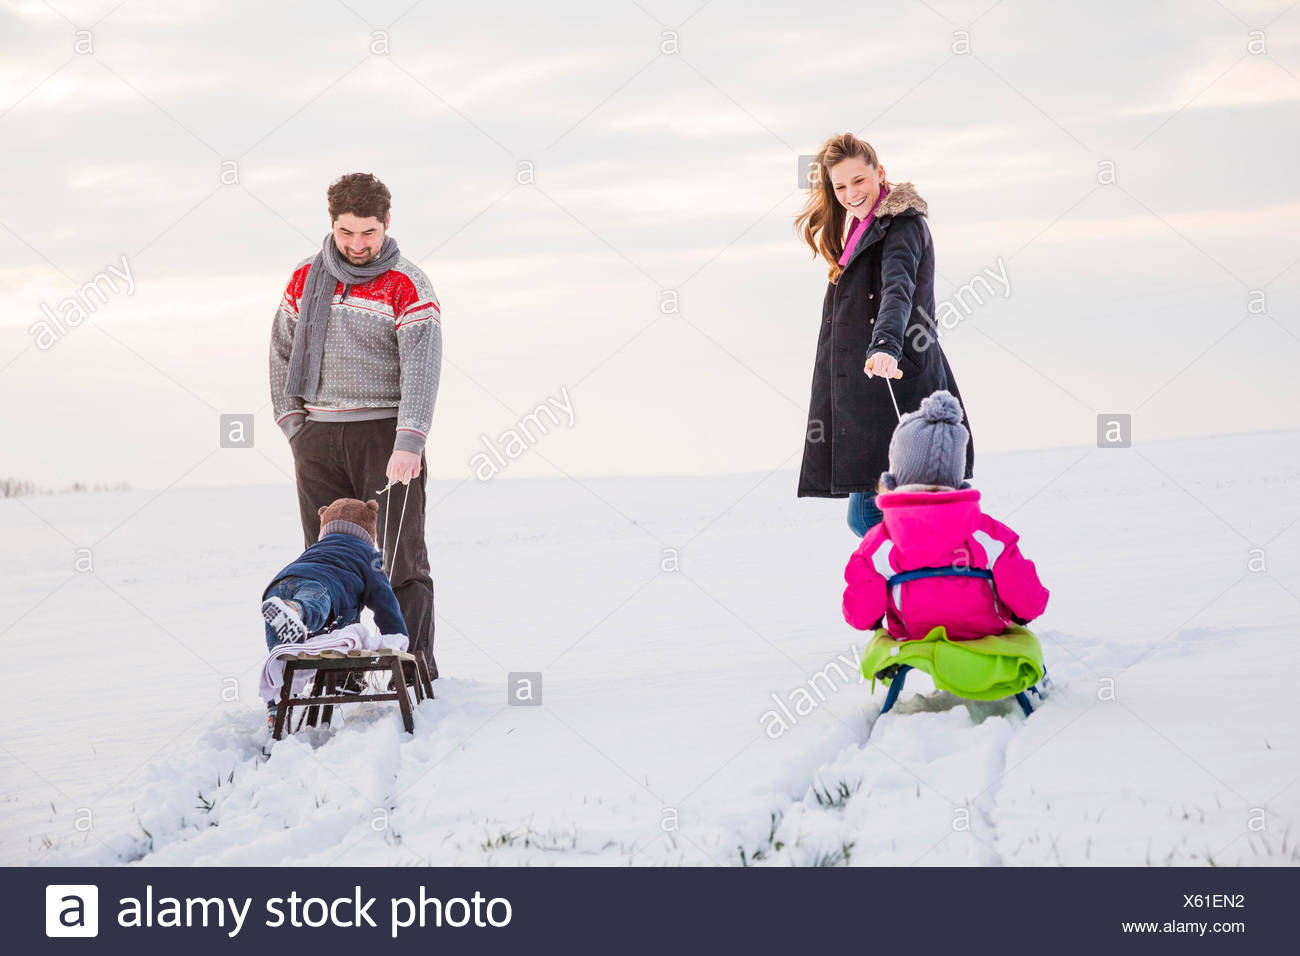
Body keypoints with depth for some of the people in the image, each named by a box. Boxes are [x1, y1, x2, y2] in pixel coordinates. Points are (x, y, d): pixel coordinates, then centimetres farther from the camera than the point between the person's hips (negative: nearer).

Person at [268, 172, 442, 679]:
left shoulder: (407, 286, -5)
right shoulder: (306, 279, 9)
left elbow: (421, 366, -15)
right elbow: (282, 352, 17)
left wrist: (408, 444, -27)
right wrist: (295, 427, 6)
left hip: (386, 430, -4)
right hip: (319, 437, 4)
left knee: (402, 556, -5)